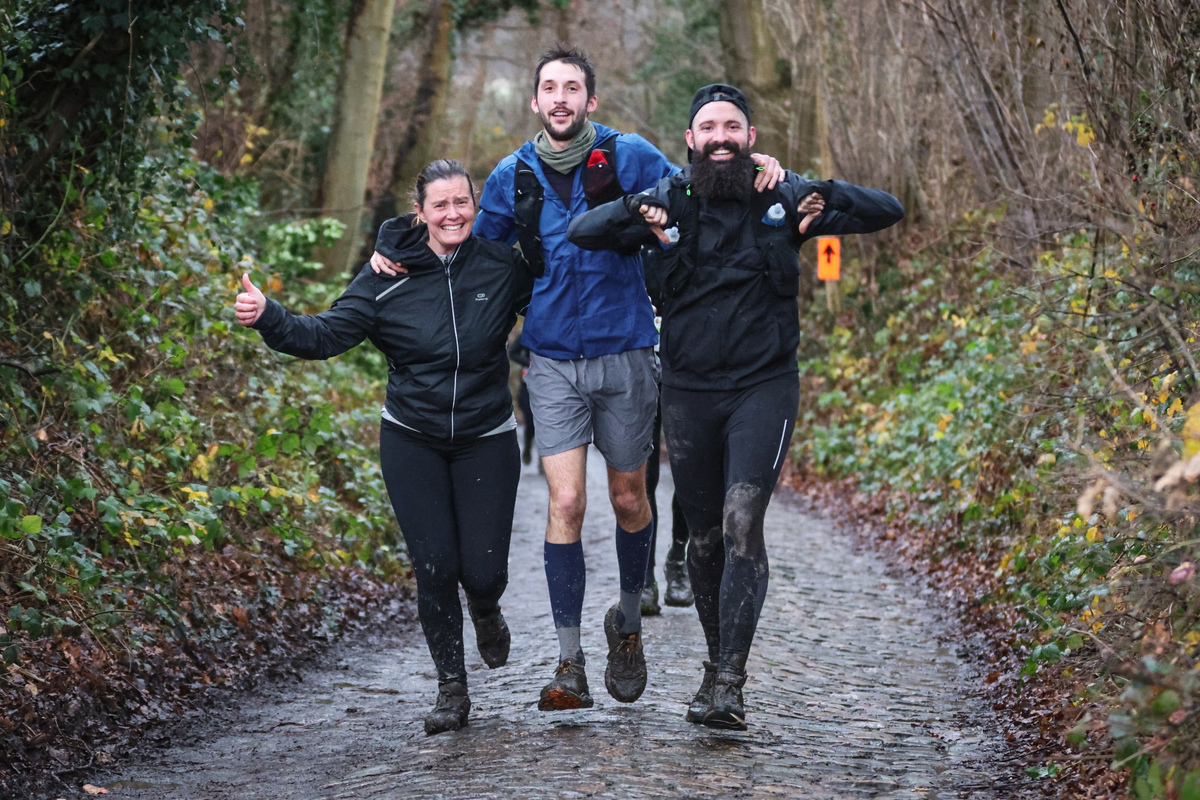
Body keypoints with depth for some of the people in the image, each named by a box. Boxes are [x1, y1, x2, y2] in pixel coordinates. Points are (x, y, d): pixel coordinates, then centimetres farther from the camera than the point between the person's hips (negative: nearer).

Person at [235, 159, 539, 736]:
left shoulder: (502, 267, -5)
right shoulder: (389, 276, -7)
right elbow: (326, 334, -12)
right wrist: (268, 318, -29)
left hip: (486, 439, 0)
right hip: (412, 441, 0)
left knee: (483, 572, -4)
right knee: (434, 567, -7)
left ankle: (486, 611, 35)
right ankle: (451, 688, 10)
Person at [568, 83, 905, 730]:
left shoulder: (781, 198, 1)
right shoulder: (669, 201, 3)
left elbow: (887, 211, 0)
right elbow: (581, 232, -4)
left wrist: (827, 198, -20)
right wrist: (634, 212, -24)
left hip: (764, 388, -2)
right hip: (688, 392, 2)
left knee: (742, 523, -18)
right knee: (705, 536, 11)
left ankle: (728, 684, -19)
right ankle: (718, 659, 31)